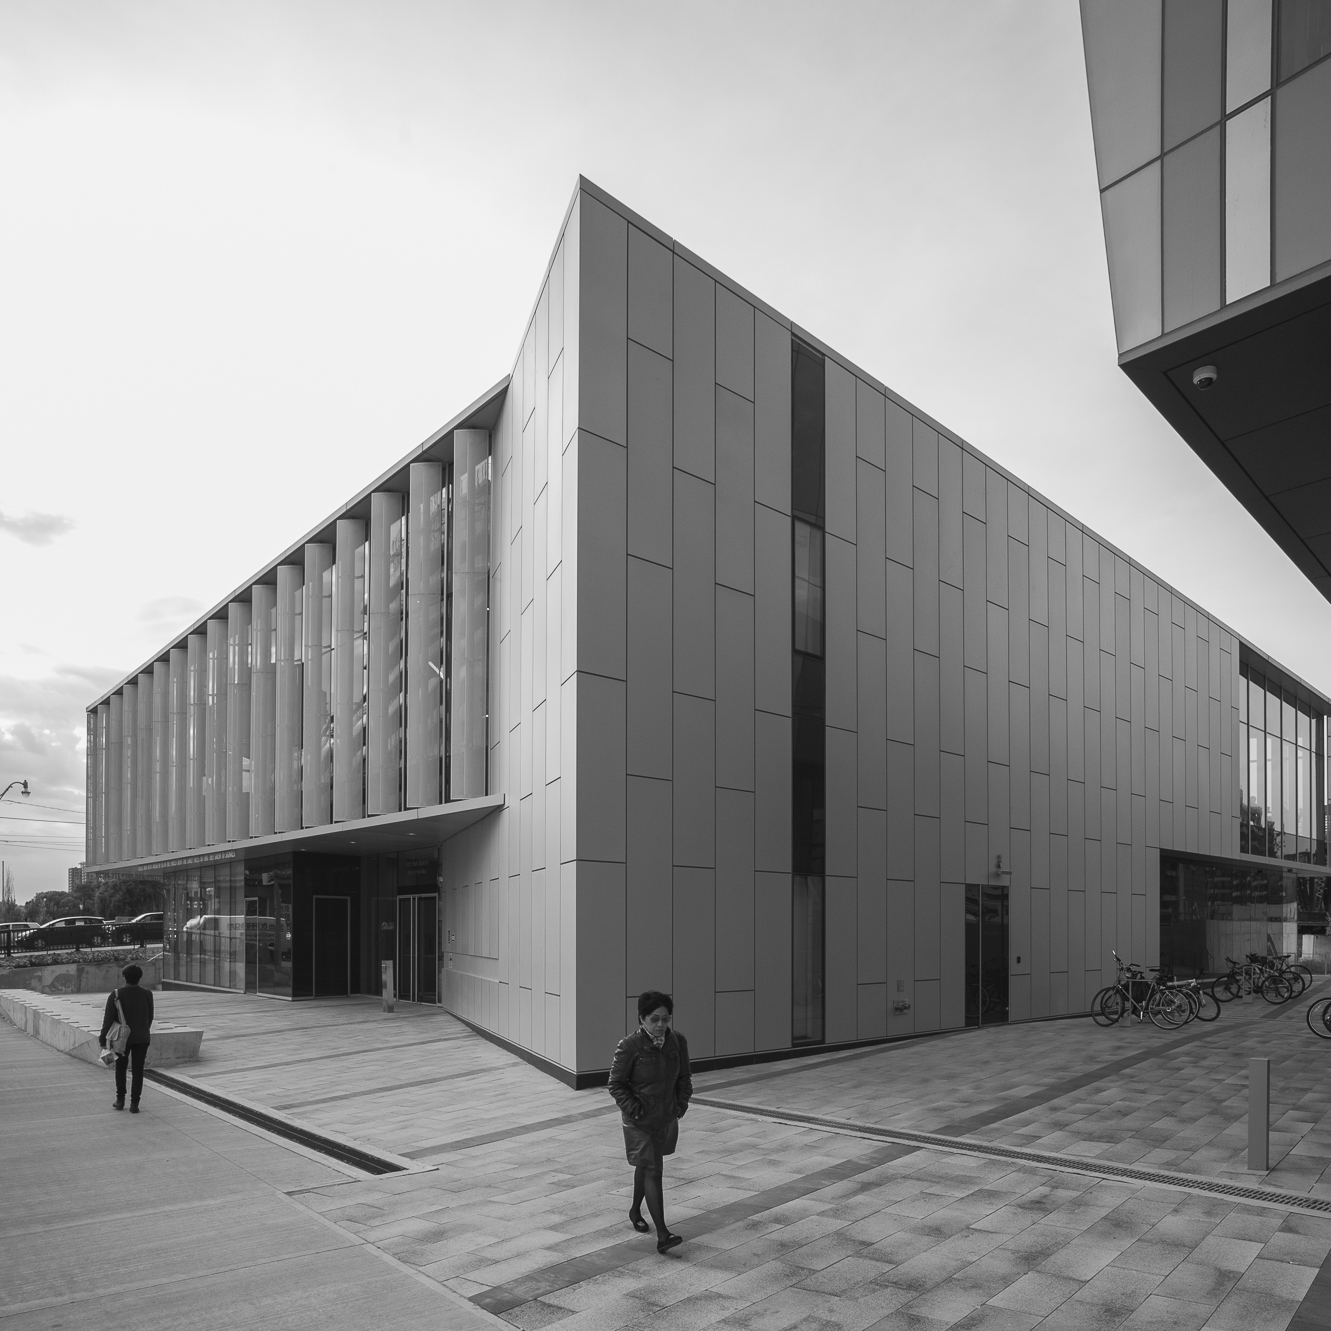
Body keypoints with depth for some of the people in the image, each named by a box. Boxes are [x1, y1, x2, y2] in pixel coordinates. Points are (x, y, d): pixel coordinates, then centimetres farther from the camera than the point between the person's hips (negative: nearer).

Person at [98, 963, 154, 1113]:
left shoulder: (116, 994, -11)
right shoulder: (147, 995, -6)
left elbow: (108, 1018, -11)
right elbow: (150, 1017, 4)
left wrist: (103, 1038, -2)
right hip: (142, 1038, 1)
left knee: (120, 1067, 20)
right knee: (138, 1071, 6)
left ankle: (120, 1100, 21)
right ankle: (134, 1103, 4)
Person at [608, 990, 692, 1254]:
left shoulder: (678, 1042, -7)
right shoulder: (630, 1046, -20)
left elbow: (684, 1077, 8)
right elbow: (616, 1084, -11)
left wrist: (682, 1104, -2)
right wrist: (634, 1109, -17)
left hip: (668, 1118, 5)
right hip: (640, 1121, -5)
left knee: (645, 1167, 23)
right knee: (653, 1172, -9)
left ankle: (635, 1211, 45)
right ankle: (662, 1236, -9)